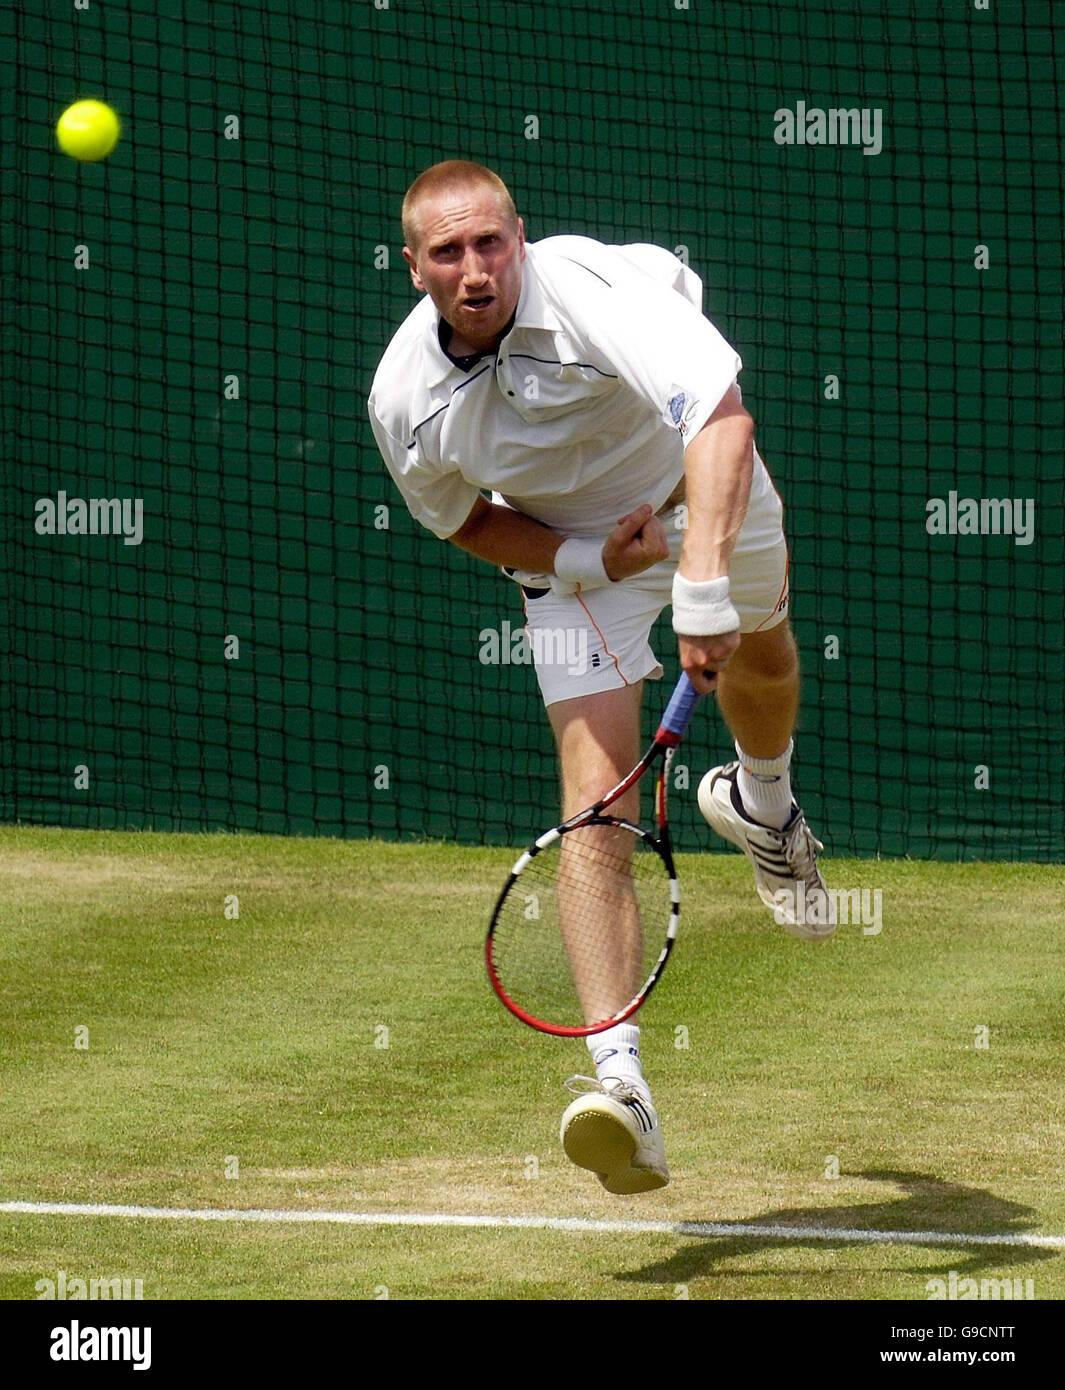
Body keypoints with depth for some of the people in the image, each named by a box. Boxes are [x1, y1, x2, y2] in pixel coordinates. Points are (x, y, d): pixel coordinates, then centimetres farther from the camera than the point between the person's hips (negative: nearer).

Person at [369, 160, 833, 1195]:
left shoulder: (592, 290, -38)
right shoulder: (405, 398, -23)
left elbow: (722, 423, -50)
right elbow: (461, 519, -2)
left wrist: (703, 587, -60)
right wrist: (589, 559, -20)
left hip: (704, 491, 0)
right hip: (571, 547, 0)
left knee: (762, 655, 26)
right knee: (595, 793, -15)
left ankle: (761, 804, 66)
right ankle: (615, 1074, -25)